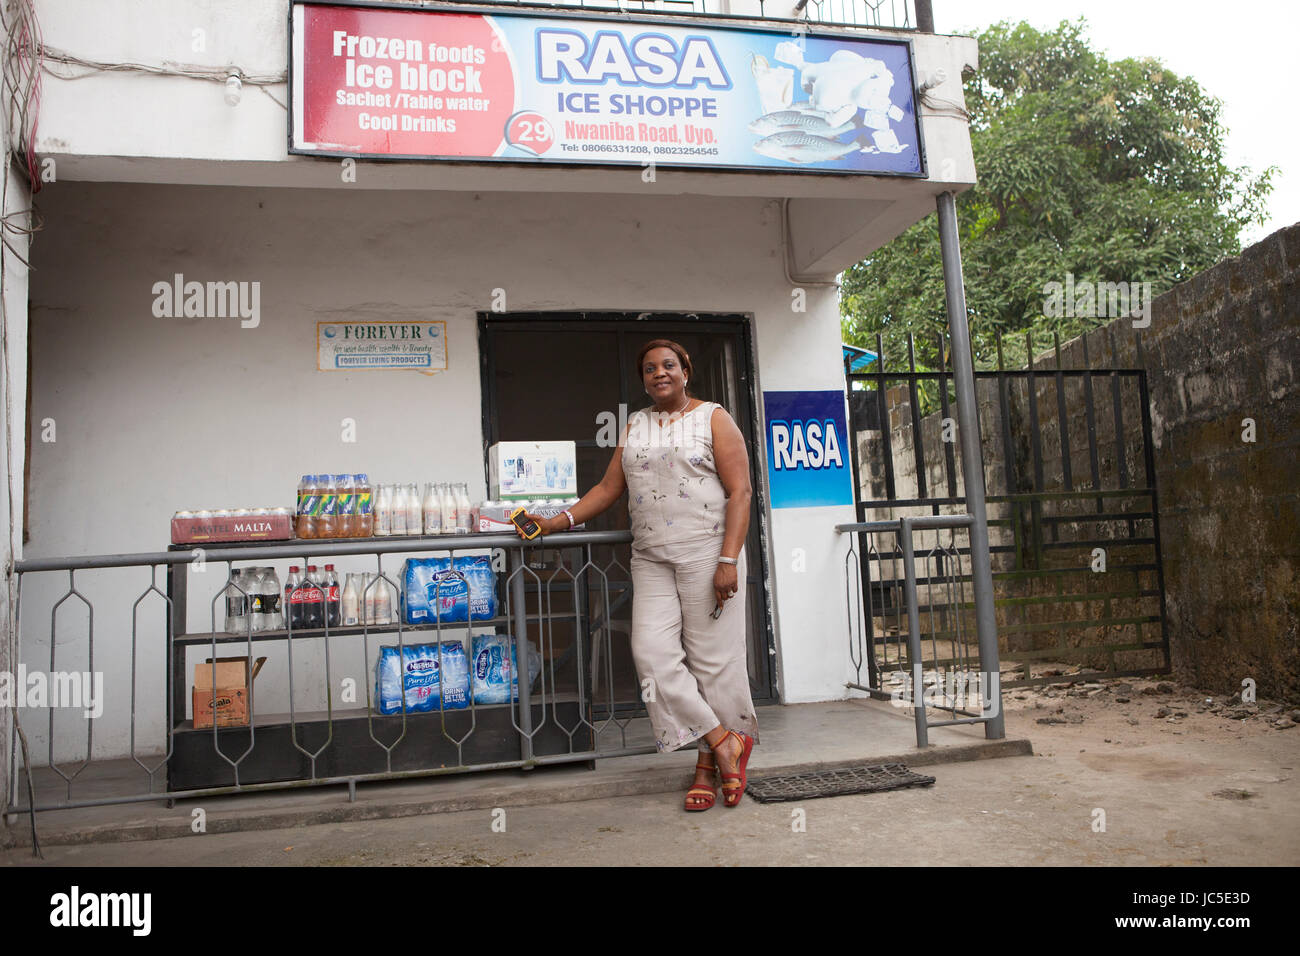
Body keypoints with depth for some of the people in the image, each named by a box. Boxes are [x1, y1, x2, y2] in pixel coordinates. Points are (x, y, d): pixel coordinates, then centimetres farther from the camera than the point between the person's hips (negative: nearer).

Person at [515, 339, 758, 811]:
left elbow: (740, 492, -4)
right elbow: (608, 488, 17)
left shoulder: (713, 418, 3)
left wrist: (729, 561, -14)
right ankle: (721, 741, 0)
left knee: (712, 657, -4)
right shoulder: (635, 425, 17)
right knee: (653, 653, -8)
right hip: (650, 559, 5)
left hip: (706, 554, -4)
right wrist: (558, 521, 4)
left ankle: (708, 762, 8)